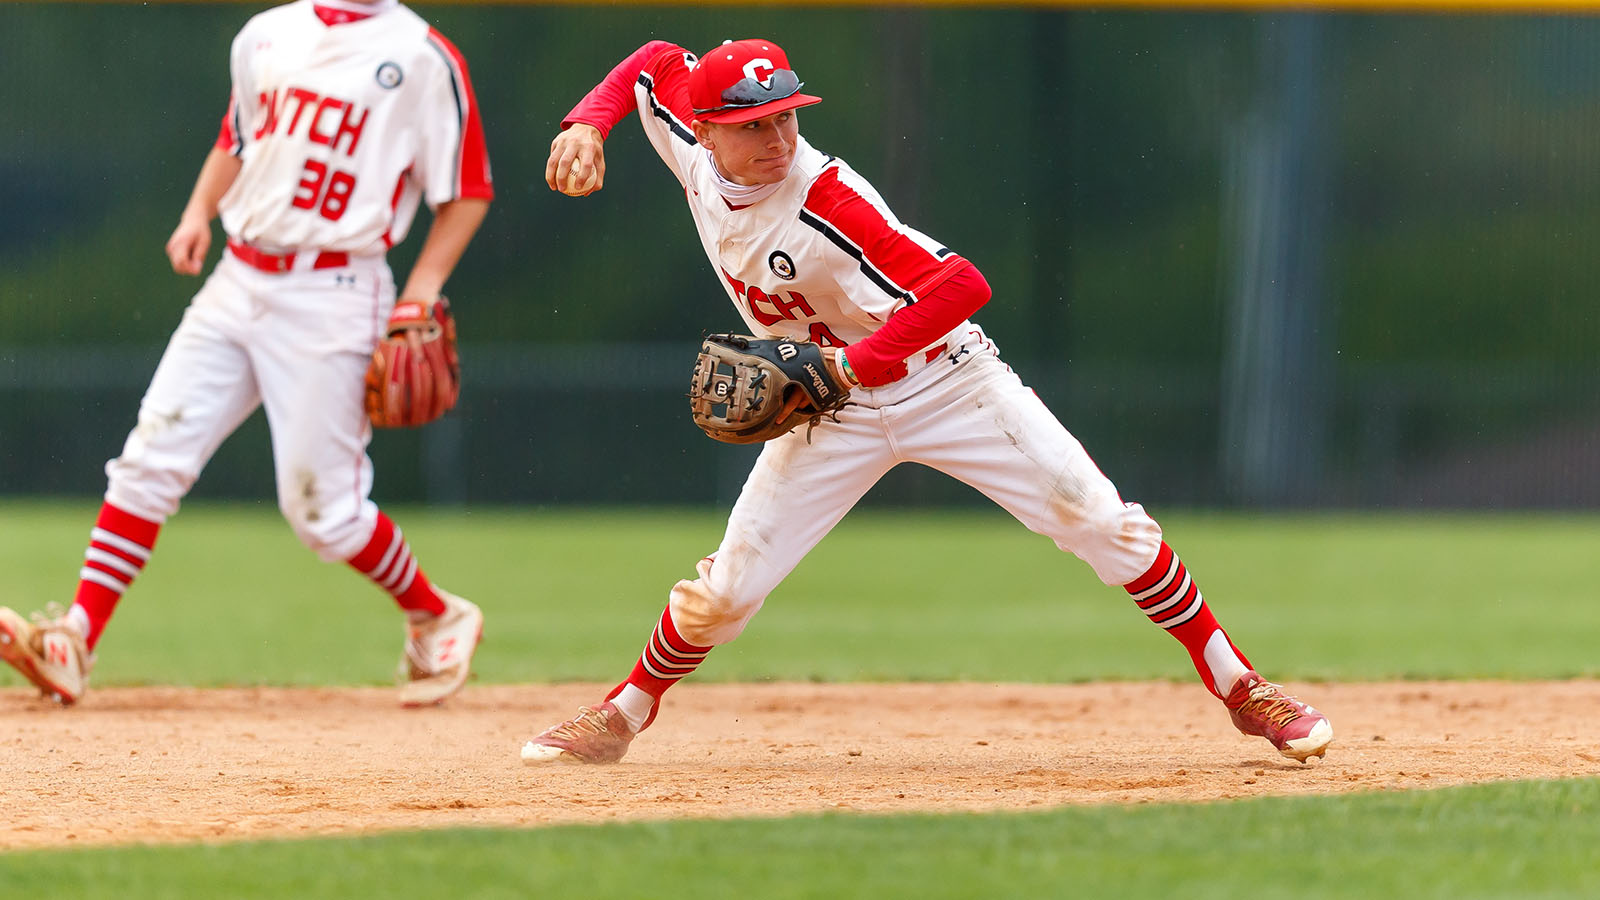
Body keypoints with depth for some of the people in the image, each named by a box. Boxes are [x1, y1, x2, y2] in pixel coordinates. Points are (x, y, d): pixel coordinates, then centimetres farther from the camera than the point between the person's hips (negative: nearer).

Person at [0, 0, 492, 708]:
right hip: (237, 283, 5)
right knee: (152, 457, -6)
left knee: (321, 507, -4)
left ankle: (437, 620, 19)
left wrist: (424, 289, -13)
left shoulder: (424, 58, -4)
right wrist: (198, 212, 8)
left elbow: (468, 191, -2)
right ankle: (73, 643, -9)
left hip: (332, 299, -5)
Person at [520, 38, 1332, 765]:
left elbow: (960, 285, -36)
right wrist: (586, 125, -8)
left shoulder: (825, 205, -31)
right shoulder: (690, 149, -12)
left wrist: (855, 364, -36)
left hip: (945, 382, -5)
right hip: (833, 410, 5)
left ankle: (1238, 688, -4)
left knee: (1106, 527, -13)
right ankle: (624, 716, 19)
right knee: (727, 586, -4)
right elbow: (656, 60, 8)